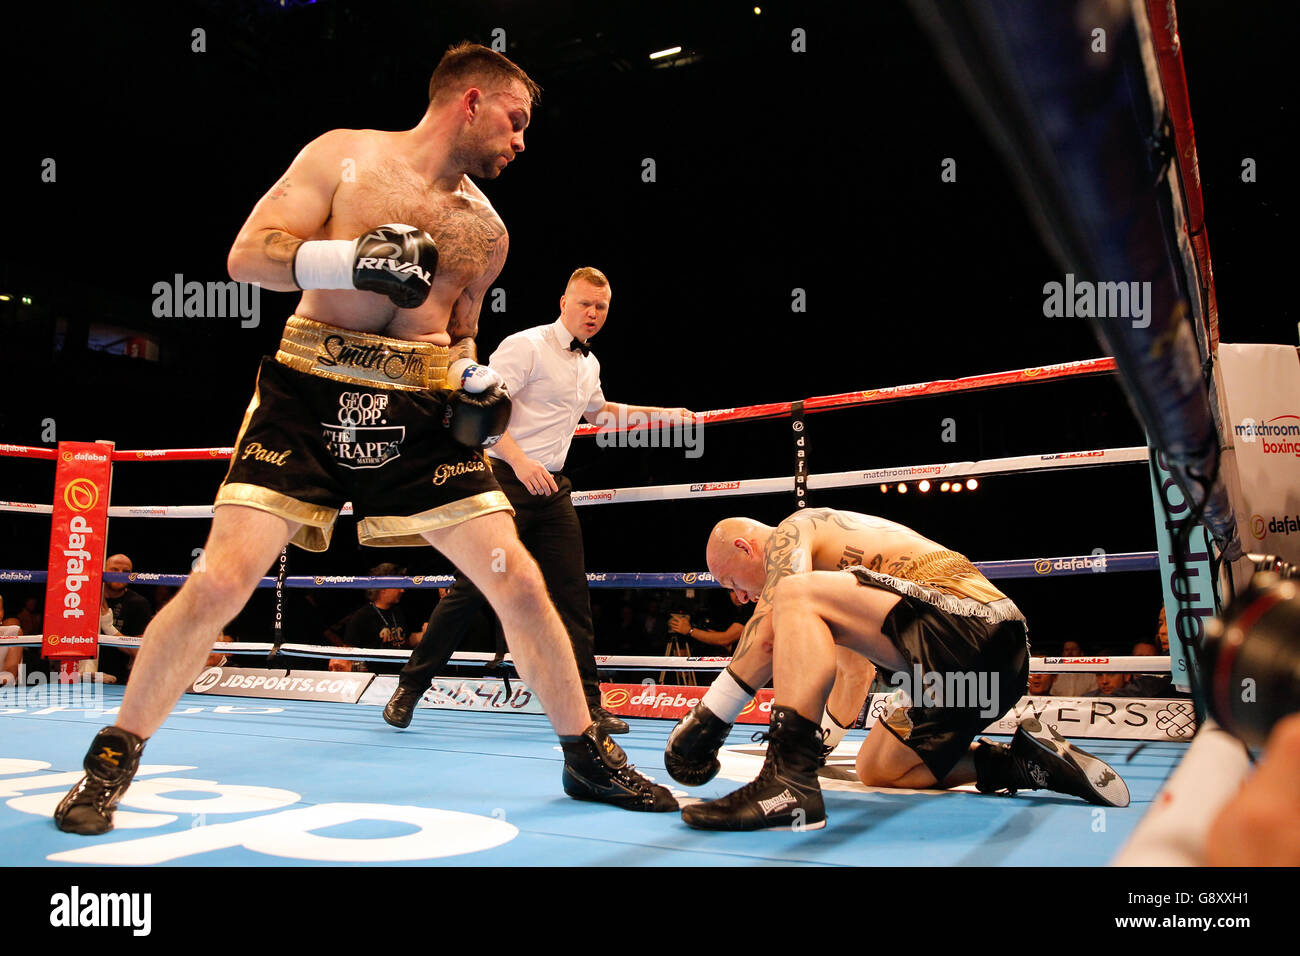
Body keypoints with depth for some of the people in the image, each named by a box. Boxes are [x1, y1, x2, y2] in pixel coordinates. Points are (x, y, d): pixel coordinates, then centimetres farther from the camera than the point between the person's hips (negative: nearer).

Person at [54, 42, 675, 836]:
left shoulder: (486, 229, 15)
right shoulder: (345, 156, 4)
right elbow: (247, 255, -3)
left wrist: (477, 380, 3)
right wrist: (351, 257, -19)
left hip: (420, 412, 3)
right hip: (309, 393, -3)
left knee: (522, 585, -3)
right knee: (221, 583, -11)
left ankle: (588, 756, 16)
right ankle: (115, 757, 15)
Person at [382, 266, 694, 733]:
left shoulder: (590, 364, 17)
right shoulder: (526, 345, -8)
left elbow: (599, 410, 36)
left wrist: (661, 414, 31)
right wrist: (520, 460, -26)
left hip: (552, 487, 7)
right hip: (507, 480, -7)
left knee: (572, 594, 3)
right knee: (472, 588, -5)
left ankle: (587, 704, 9)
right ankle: (410, 687, 10)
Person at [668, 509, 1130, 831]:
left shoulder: (792, 530, 1)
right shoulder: (829, 558, 29)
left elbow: (771, 629, -18)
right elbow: (856, 657, 34)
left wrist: (707, 715, -12)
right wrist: (821, 740, 37)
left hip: (967, 621, -10)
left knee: (797, 595, -20)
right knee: (876, 769, 20)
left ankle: (788, 785, -30)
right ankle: (1027, 761, 15)